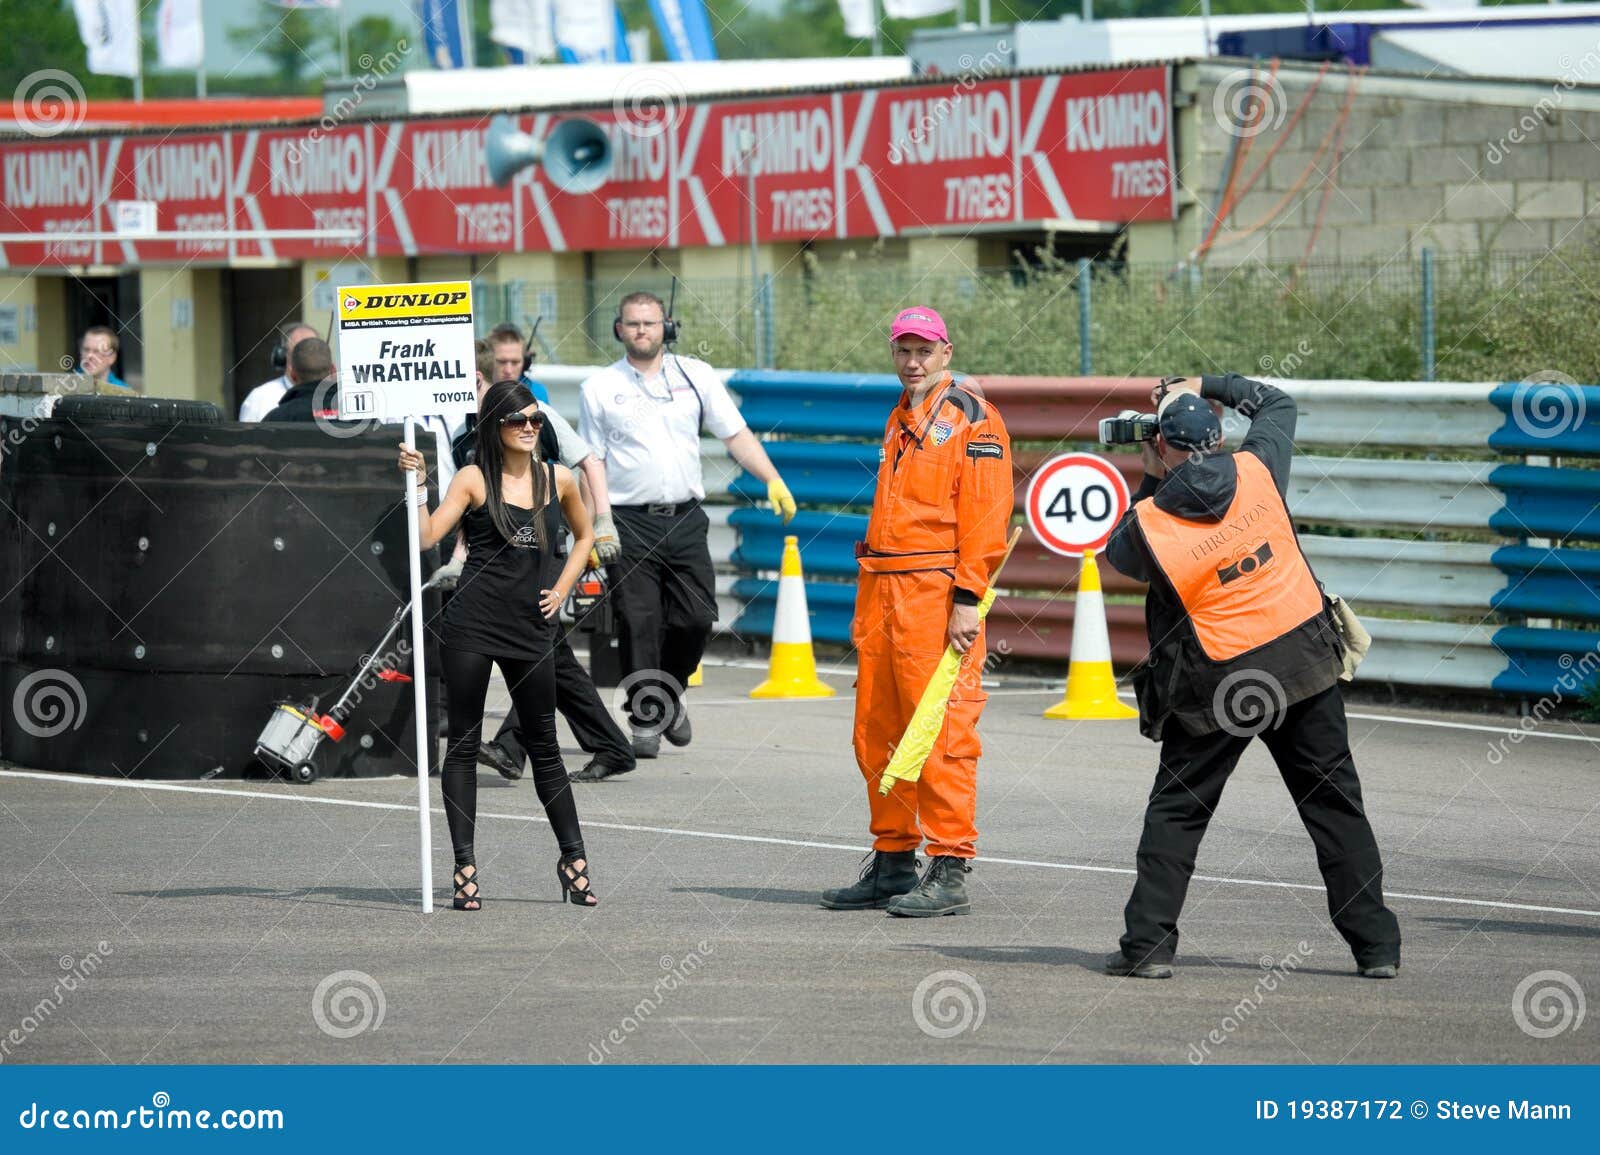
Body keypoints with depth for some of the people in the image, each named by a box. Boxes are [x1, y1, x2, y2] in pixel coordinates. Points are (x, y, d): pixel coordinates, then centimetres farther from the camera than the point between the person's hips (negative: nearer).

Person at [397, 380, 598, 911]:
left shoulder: (558, 480, 8)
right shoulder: (474, 479, -2)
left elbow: (584, 536, 25)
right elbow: (427, 537, -11)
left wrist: (561, 590, 14)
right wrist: (418, 485, -21)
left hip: (530, 627, 3)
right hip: (472, 624, -3)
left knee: (544, 745, 9)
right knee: (463, 744, -1)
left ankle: (573, 857, 20)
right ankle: (465, 867, 2)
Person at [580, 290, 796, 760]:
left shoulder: (696, 375, 8)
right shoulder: (601, 387, 5)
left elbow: (737, 435, 9)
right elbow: (592, 462, 6)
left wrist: (773, 481, -4)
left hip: (685, 519, 2)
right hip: (629, 522, -2)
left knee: (696, 617, -4)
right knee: (639, 625, -5)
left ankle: (670, 692, 22)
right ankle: (646, 719, 4)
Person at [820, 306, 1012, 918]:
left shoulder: (970, 418, -5)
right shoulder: (900, 420, 21)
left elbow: (983, 517, -12)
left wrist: (968, 599, -18)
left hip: (936, 593, -9)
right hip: (881, 592, 9)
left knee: (940, 731, -9)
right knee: (876, 733, 10)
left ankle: (950, 873, -8)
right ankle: (892, 863, 19)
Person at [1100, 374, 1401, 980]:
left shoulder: (1149, 523, -13)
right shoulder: (1256, 472, -6)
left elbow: (1118, 551, 12)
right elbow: (1277, 404, 15)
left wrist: (1151, 483, 14)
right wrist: (1205, 385, 21)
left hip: (1217, 689, -3)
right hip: (1304, 665, 3)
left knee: (1176, 810, 11)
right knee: (1334, 803, 9)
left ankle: (1148, 943, 4)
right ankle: (1376, 945, 10)